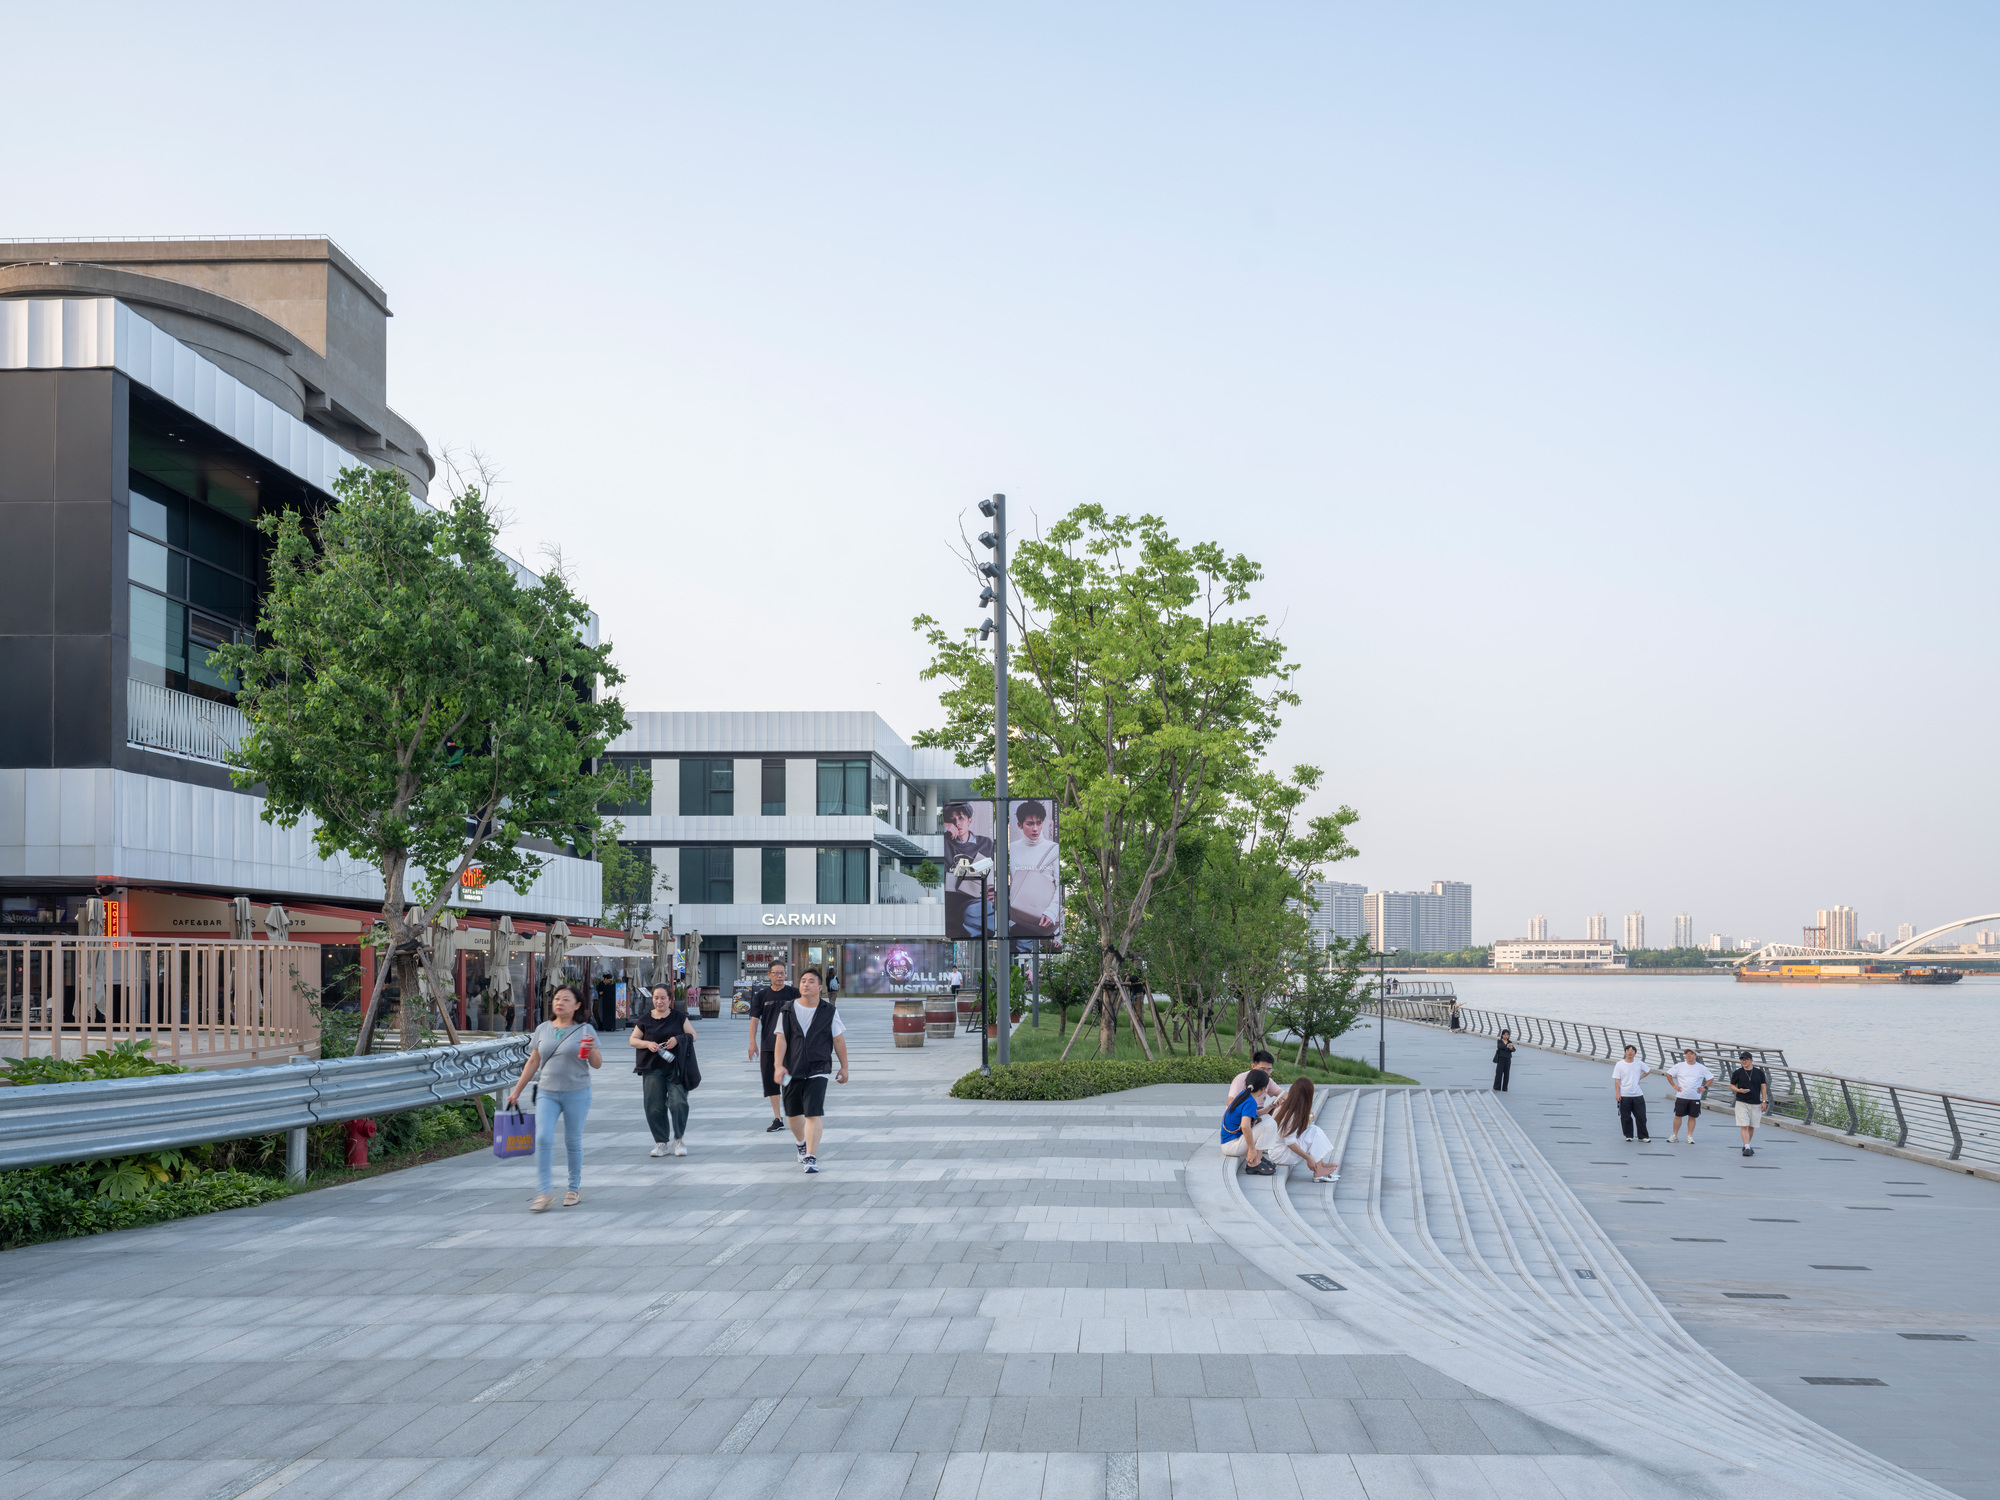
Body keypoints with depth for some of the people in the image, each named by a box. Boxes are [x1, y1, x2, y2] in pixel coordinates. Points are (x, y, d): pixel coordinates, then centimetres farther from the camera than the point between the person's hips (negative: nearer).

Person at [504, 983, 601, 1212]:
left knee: (573, 1141, 4)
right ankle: (546, 1192, -7)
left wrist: (592, 1050, -22)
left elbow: (597, 1064, -1)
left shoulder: (585, 1030, 0)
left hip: (577, 1093, -2)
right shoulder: (543, 1029, 9)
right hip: (547, 1093, 2)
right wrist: (517, 1091, 14)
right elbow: (533, 1062, 15)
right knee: (543, 1139, -10)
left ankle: (575, 1189, 19)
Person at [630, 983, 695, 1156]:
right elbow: (632, 1040, 10)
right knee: (655, 1107, 0)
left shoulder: (679, 1017, 5)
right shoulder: (645, 1020, 6)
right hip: (652, 1069, 1)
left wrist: (678, 1039, -13)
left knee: (678, 1103, -11)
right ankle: (662, 1143, 11)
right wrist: (648, 1044, -9)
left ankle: (679, 1140, 4)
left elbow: (692, 1035, 7)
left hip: (676, 1068, -1)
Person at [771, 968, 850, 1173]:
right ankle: (802, 1145, 41)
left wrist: (844, 1067, 9)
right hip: (792, 1070, 2)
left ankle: (811, 1157, -12)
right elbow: (781, 1039, -1)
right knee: (792, 1113, 13)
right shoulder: (788, 1011, 3)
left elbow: (839, 1040, 8)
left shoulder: (829, 1011, 2)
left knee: (814, 1113, -14)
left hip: (818, 1071, -2)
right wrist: (779, 1065, -11)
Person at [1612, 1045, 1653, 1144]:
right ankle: (1628, 1135, 15)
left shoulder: (1639, 1063, 5)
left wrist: (1640, 1078, 8)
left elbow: (1648, 1070, 22)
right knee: (1626, 1117, 2)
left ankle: (1643, 1136, 8)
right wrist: (1617, 1093, -10)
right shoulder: (1619, 1065, -1)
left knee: (1641, 1117, 0)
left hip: (1638, 1095, 2)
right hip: (1624, 1095, -2)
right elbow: (1617, 1080, -3)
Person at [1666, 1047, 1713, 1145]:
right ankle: (1674, 1136, 9)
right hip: (1681, 1096, 0)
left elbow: (1711, 1078, 11)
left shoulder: (1701, 1068, 2)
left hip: (1695, 1098, 0)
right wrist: (1673, 1085, 2)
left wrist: (1704, 1088, 1)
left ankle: (1689, 1136, 12)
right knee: (1678, 1116, 1)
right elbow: (1668, 1074, 10)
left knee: (1692, 1117, 4)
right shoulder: (1679, 1066, 1)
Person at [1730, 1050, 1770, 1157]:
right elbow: (1732, 1085, 9)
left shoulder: (1759, 1073, 4)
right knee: (1744, 1126, -12)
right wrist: (1739, 1090, -13)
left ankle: (1747, 1145, 26)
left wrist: (1764, 1101, 0)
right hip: (1741, 1103, -2)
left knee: (1751, 1127, 9)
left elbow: (1763, 1087, 8)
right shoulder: (1737, 1073, 1)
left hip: (1755, 1103, 2)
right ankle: (1747, 1148, -15)